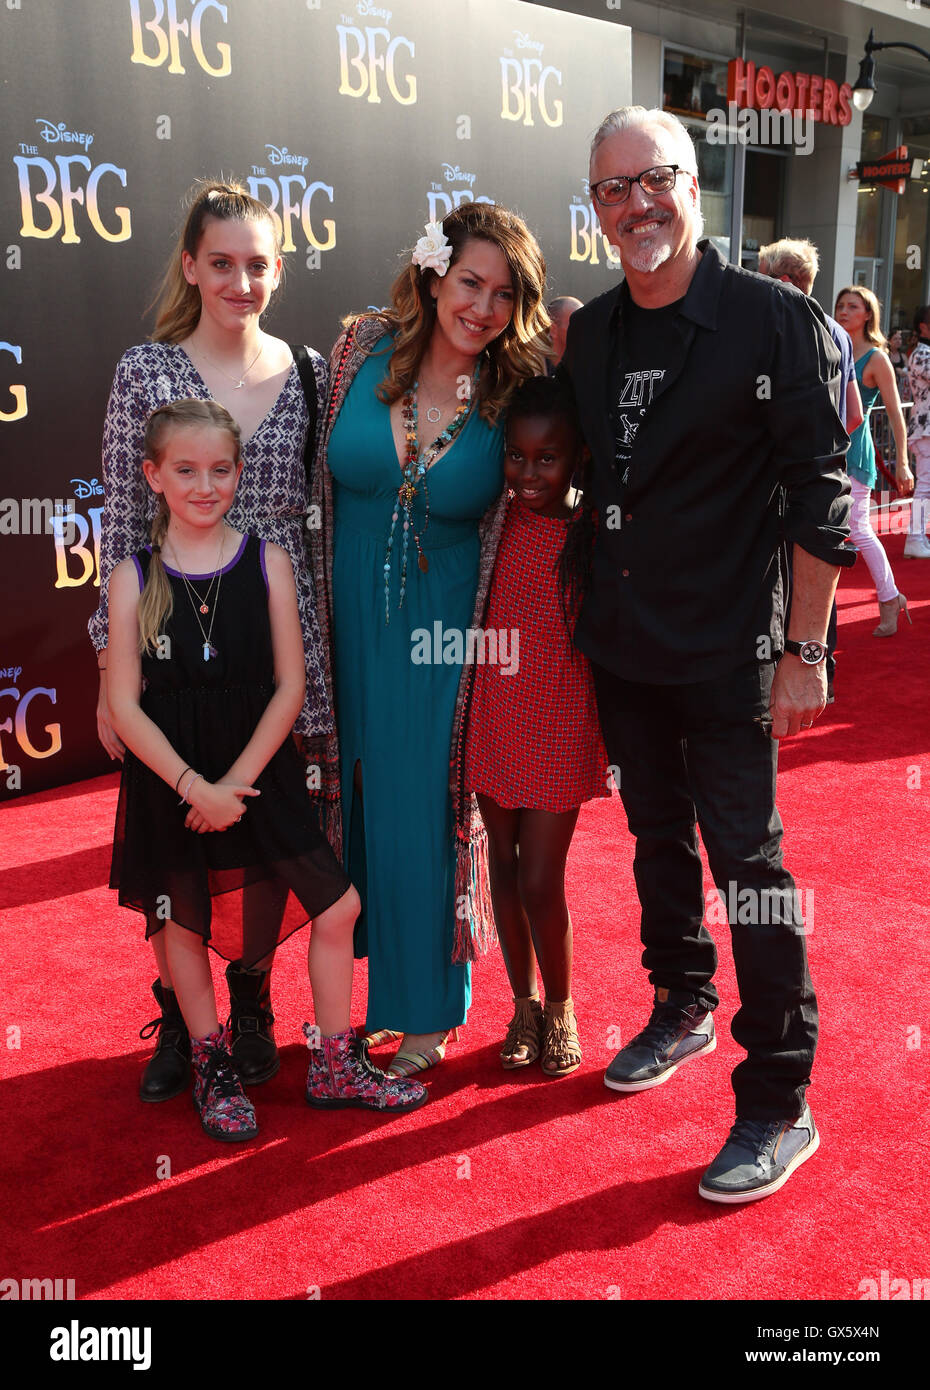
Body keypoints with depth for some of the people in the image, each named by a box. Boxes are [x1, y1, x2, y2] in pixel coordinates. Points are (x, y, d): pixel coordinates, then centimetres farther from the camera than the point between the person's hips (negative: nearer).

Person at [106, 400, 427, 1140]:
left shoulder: (268, 562, -2)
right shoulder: (134, 577, -4)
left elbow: (290, 685, -5)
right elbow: (124, 704, -7)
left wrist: (235, 780, -12)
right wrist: (191, 785, -16)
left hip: (261, 774, 1)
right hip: (169, 783, 0)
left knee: (337, 907, 0)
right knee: (184, 923, 12)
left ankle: (335, 1065, 20)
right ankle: (214, 1069, 33)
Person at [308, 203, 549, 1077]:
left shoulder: (514, 396, -7)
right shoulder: (363, 348, -3)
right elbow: (323, 481, 5)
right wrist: (319, 611, 6)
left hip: (443, 637, -2)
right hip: (352, 616, 3)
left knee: (427, 807, 6)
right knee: (358, 796, 14)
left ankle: (427, 1007, 26)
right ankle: (364, 986, 35)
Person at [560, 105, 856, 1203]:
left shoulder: (775, 319, -9)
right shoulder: (591, 332, 7)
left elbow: (822, 495, -11)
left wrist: (804, 650, -14)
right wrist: (588, 614, 9)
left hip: (727, 655, -5)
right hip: (620, 647, 6)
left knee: (746, 859, -2)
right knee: (658, 835, 18)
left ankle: (778, 1106, 11)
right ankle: (682, 1010, 39)